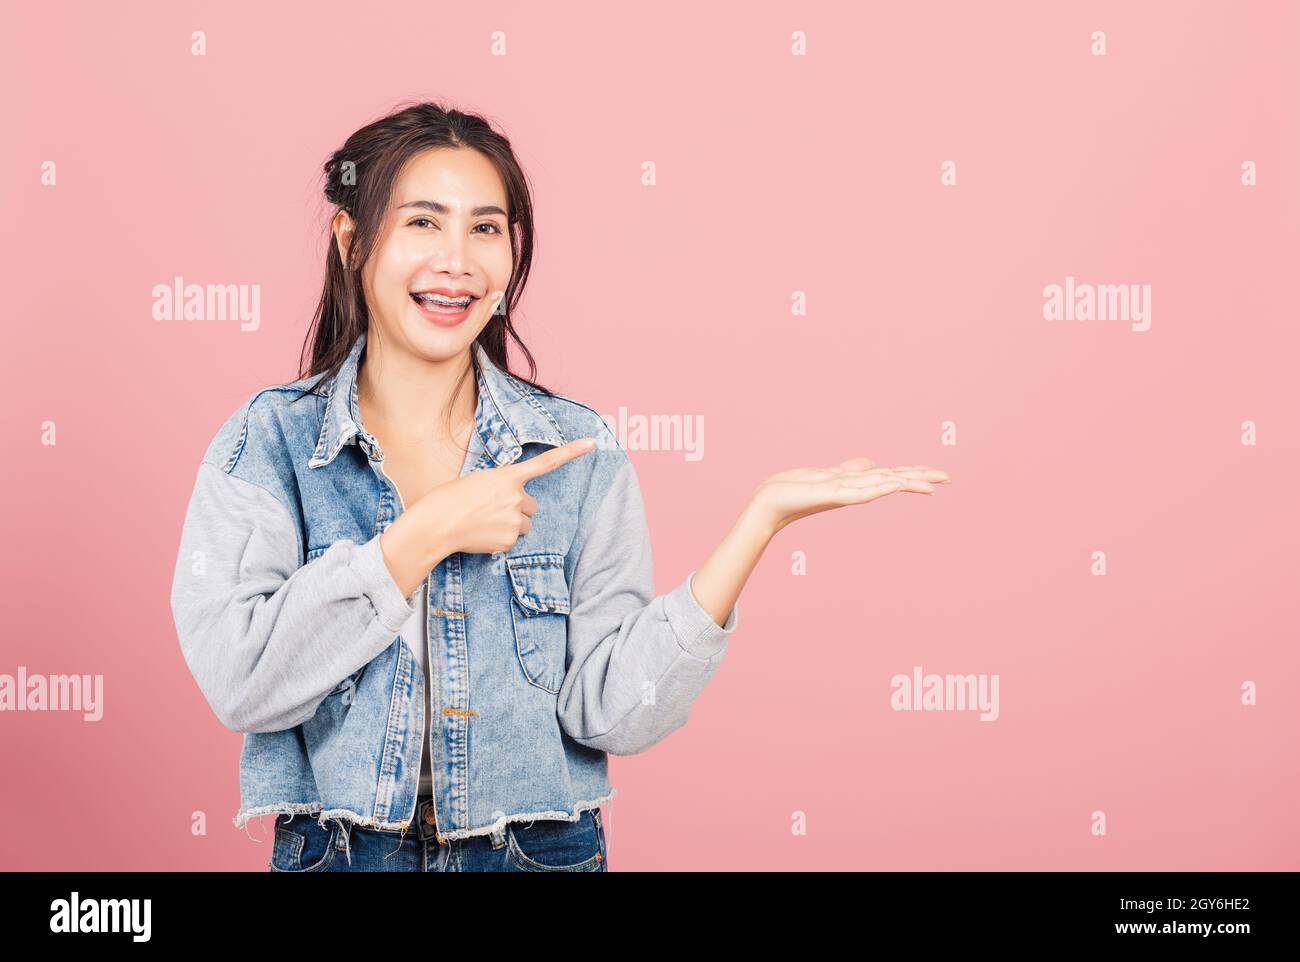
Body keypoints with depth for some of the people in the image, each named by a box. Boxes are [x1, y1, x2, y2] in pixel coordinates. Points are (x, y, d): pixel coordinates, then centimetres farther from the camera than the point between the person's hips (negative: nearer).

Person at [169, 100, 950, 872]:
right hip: (337, 851, 0)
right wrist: (426, 535, -20)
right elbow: (239, 680, -18)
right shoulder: (267, 442, -6)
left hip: (541, 850, 1)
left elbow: (612, 711, -12)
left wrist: (761, 518, -18)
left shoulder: (579, 453, -4)